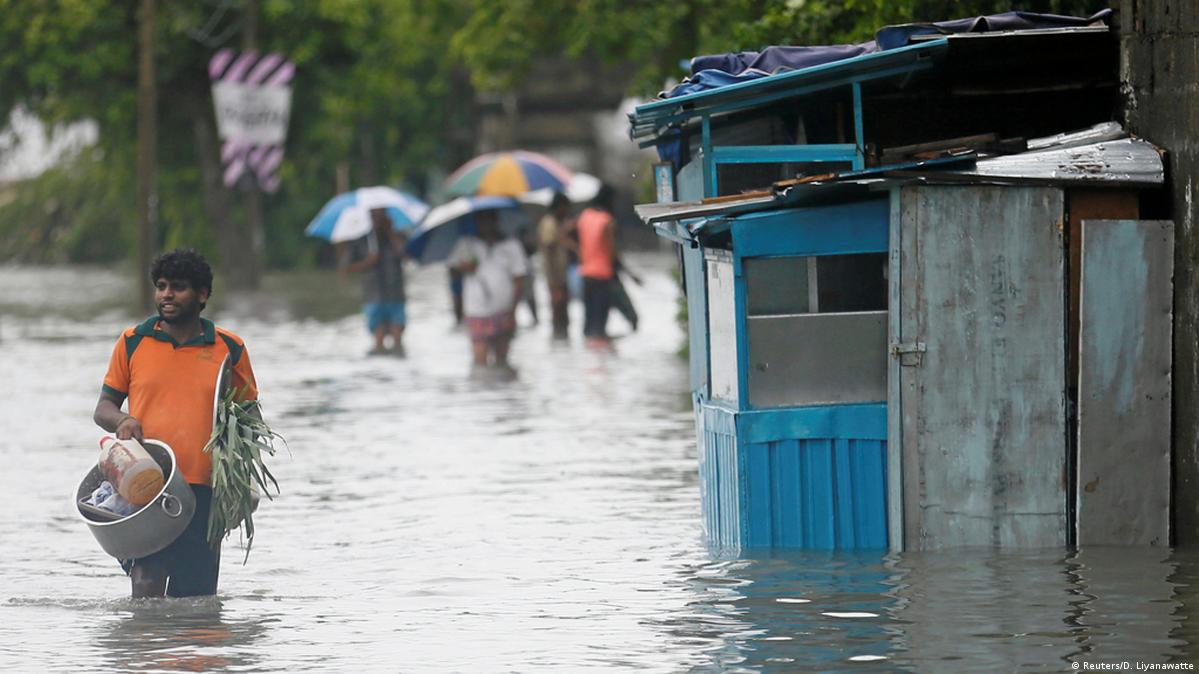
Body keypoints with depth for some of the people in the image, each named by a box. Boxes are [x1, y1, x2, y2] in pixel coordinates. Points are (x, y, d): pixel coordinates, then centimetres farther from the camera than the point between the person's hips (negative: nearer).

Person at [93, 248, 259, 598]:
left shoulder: (230, 349, 8)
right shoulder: (133, 342, 8)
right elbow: (103, 408, 15)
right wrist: (122, 420, -10)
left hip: (203, 490, 1)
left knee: (194, 599, 2)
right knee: (146, 583, -19)